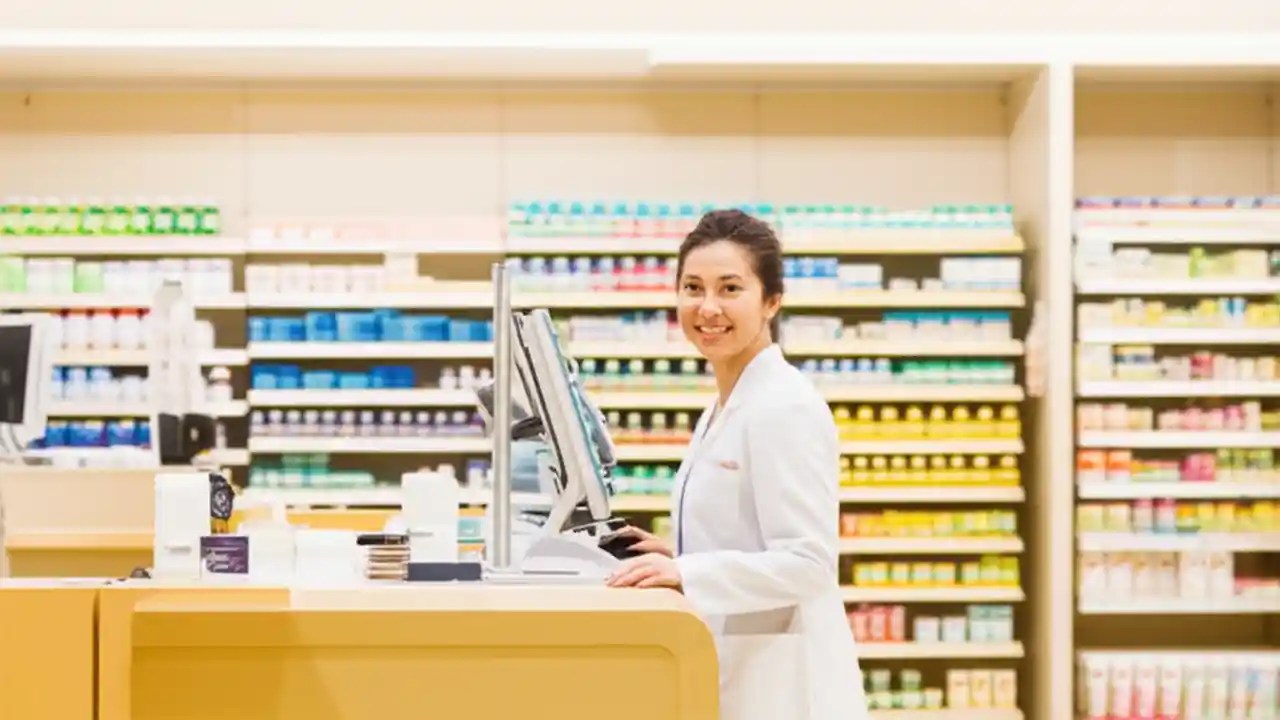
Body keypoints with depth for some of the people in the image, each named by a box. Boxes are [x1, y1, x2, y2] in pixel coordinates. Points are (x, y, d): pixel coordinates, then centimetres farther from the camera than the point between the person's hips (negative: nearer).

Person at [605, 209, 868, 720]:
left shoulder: (785, 407, -15)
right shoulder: (724, 411, 15)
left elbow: (808, 562, -21)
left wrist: (686, 573, -27)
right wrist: (676, 559, 7)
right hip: (733, 675, 10)